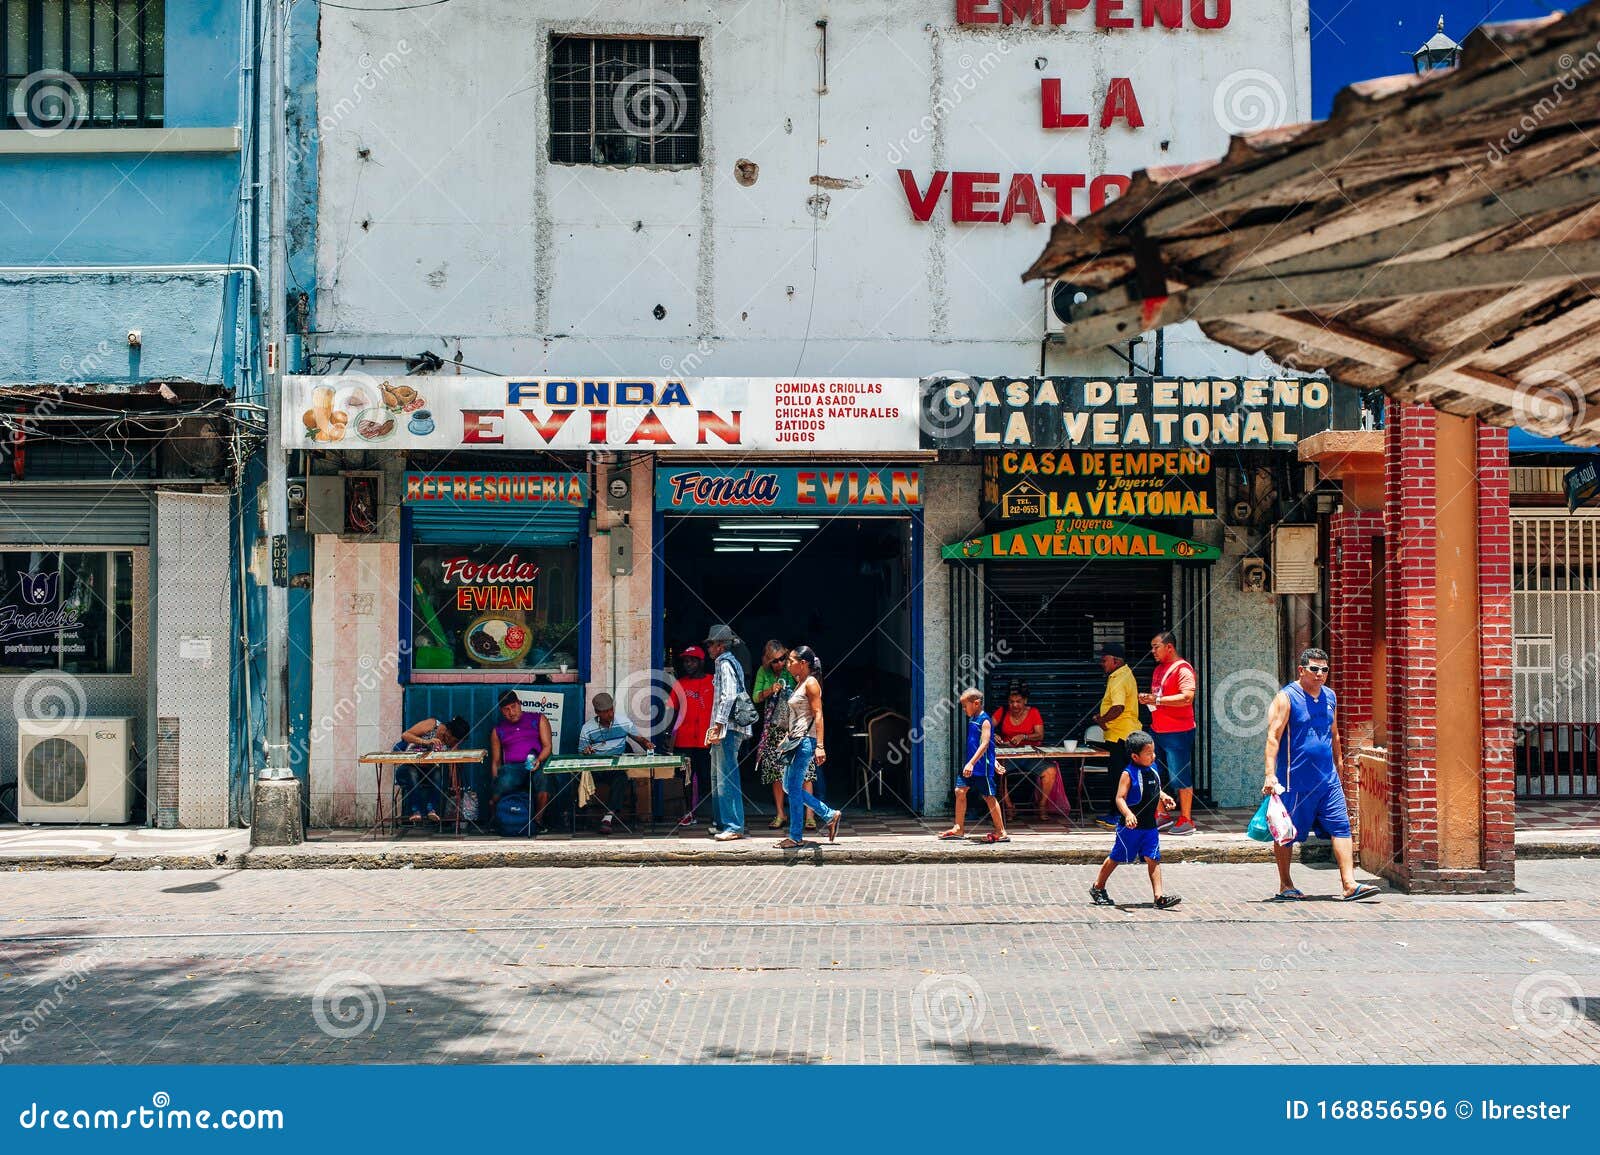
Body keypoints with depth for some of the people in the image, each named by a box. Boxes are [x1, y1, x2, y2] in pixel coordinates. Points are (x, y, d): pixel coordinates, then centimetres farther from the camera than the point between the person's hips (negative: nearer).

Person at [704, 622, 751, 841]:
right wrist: (715, 728, 24)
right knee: (718, 776, 15)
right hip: (725, 729, 11)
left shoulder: (725, 664, -10)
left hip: (728, 727, -11)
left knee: (727, 777, -11)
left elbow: (728, 697, -20)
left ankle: (734, 827, -12)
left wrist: (718, 725, -23)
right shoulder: (727, 663, 21)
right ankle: (723, 823, 21)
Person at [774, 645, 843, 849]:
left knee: (794, 787, -6)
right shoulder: (800, 683, 17)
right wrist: (788, 738, 21)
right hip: (796, 740, 10)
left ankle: (796, 838, 1)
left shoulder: (811, 683, -11)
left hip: (806, 741, -10)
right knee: (789, 786, 12)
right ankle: (830, 815, 18)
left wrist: (819, 746, -23)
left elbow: (818, 715, -17)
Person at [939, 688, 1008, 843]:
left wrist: (972, 763, -31)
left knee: (989, 797, -3)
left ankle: (1001, 832, 5)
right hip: (970, 765, 9)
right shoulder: (972, 720, 12)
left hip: (982, 766, -9)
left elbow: (984, 744, -24)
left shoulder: (985, 721, -15)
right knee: (960, 791, 7)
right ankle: (959, 829, 16)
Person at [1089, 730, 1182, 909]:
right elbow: (1120, 798, -23)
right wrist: (1128, 814, -39)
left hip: (1149, 825, 6)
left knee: (1153, 859, -5)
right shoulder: (1128, 774, -17)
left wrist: (1163, 796, 5)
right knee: (1116, 858, 9)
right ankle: (1098, 888, 28)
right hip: (1131, 826, -6)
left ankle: (1159, 897, -9)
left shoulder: (1153, 770, 6)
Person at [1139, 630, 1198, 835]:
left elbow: (1187, 697, -23)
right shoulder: (1159, 669, 17)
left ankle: (1186, 820, 2)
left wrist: (1157, 699, -22)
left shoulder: (1183, 669, -12)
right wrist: (1147, 699, 6)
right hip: (1157, 730, 9)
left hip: (1177, 732, -9)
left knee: (1180, 777, -5)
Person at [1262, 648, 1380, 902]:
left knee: (1341, 827, -3)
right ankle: (1285, 886, 18)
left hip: (1327, 779, 6)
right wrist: (1270, 774, -22)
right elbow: (1273, 737, -14)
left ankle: (1349, 884, -4)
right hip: (1296, 780, -6)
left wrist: (1339, 767, 24)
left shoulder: (1329, 697, 12)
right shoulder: (1287, 697, -8)